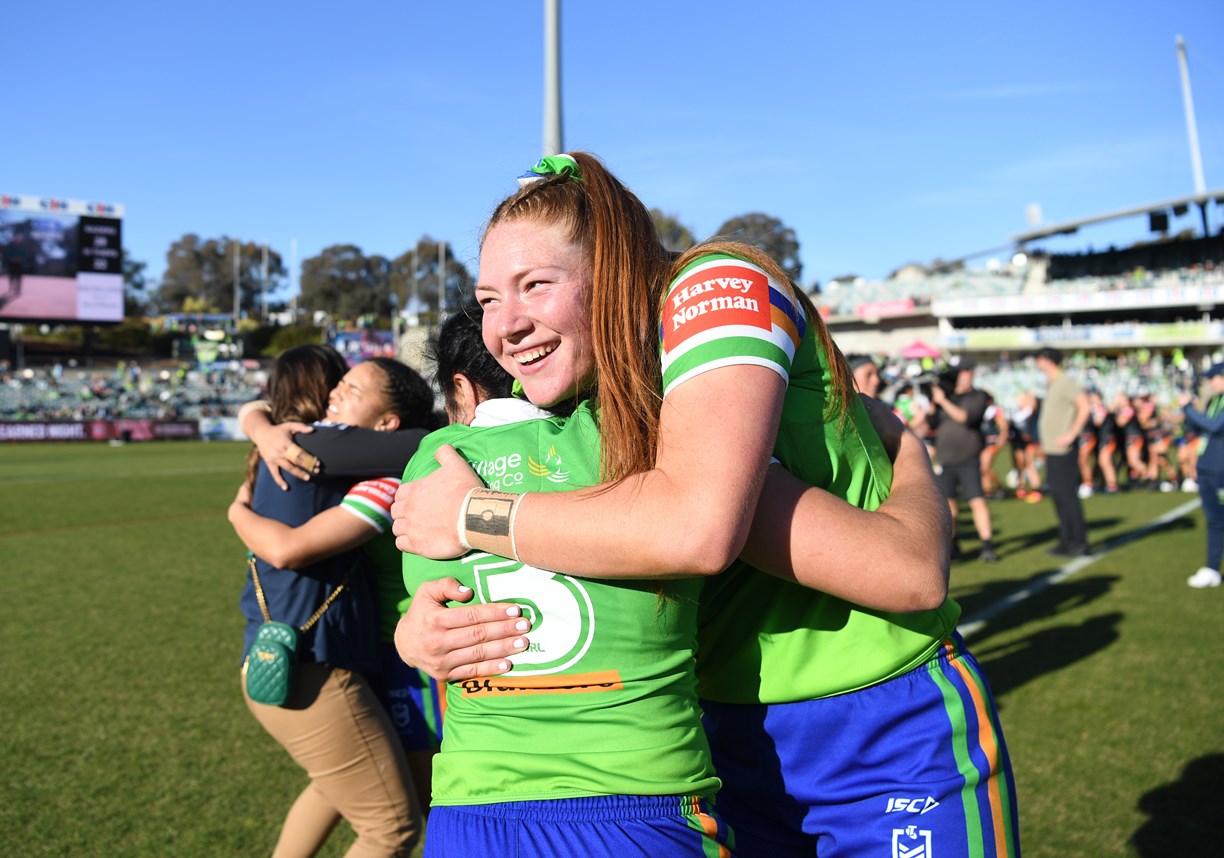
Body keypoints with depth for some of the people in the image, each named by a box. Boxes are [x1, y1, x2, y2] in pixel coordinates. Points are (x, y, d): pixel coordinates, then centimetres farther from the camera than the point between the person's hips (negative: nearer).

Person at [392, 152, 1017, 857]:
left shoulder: (721, 285, -19)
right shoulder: (572, 414, 1)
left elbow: (698, 526, -35)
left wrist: (470, 515, -23)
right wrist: (419, 627, -20)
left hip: (895, 739, -6)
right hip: (735, 740, 6)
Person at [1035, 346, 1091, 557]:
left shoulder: (1065, 382, -12)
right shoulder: (1053, 384, 16)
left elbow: (1084, 406, -22)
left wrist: (1072, 434, -22)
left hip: (1062, 451, -10)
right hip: (1052, 450, 10)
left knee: (1067, 495, -7)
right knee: (1058, 495, 12)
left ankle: (1080, 543, -3)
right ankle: (1066, 541, 17)